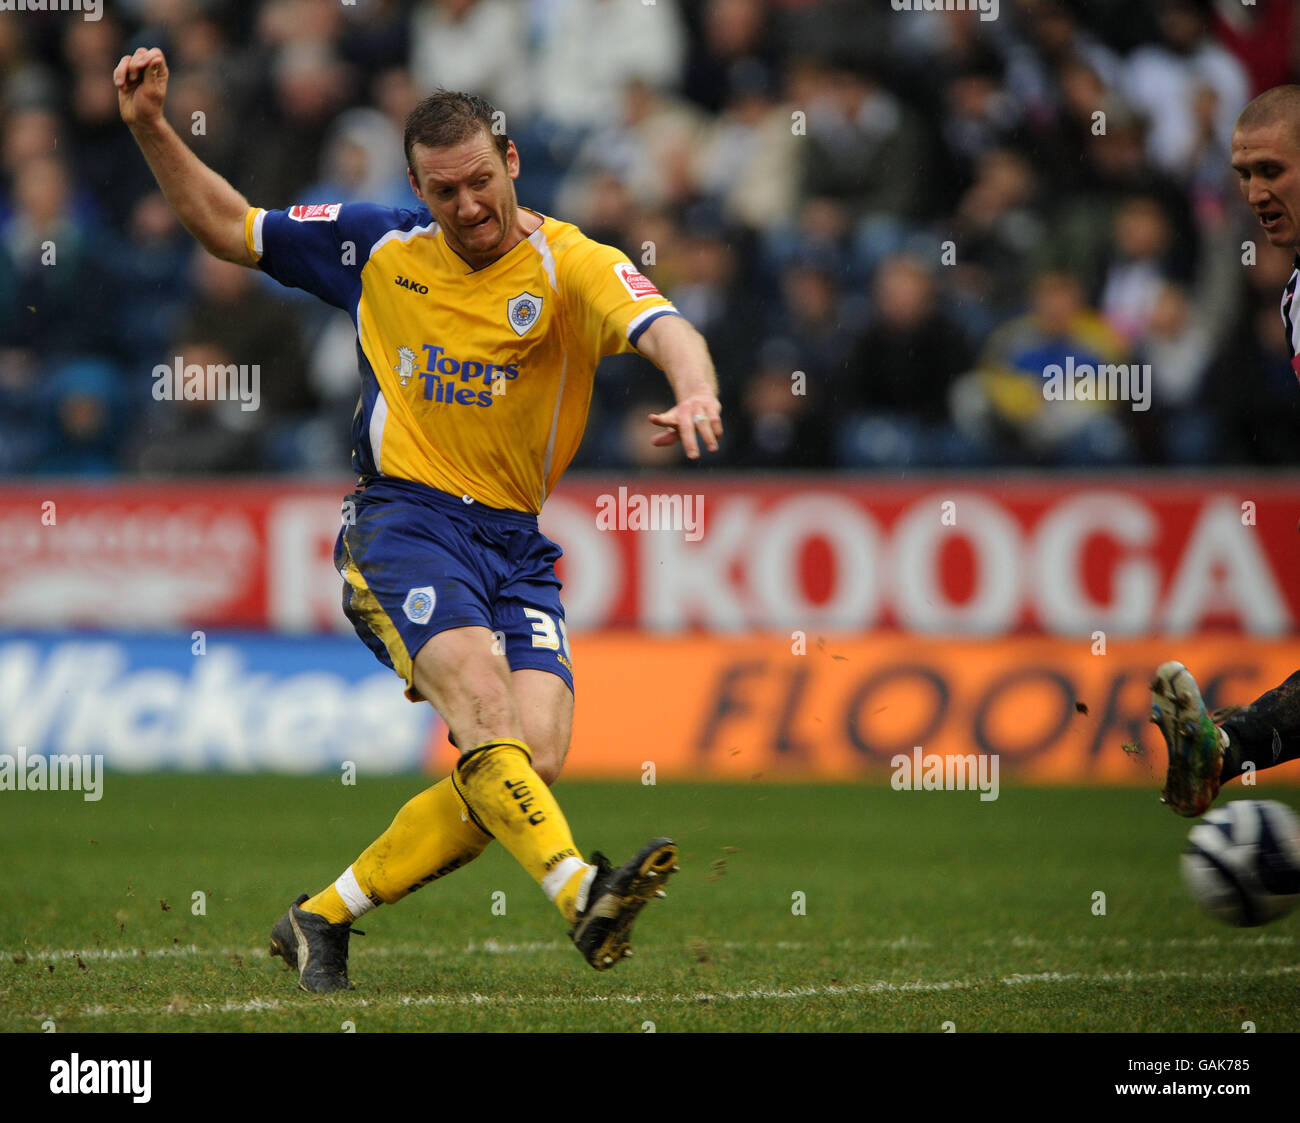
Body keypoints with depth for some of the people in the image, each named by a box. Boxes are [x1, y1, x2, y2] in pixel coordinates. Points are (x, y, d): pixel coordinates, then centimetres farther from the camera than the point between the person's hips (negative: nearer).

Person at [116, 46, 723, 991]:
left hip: (514, 541, 1)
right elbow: (229, 226, 17)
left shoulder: (571, 267, -3)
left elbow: (664, 329, -23)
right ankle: (581, 892, -47)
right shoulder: (381, 247, 5)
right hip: (402, 522, -1)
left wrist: (696, 391, -46)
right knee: (480, 695, -28)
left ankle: (325, 918, 0)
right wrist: (152, 128, 5)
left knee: (534, 757, -14)